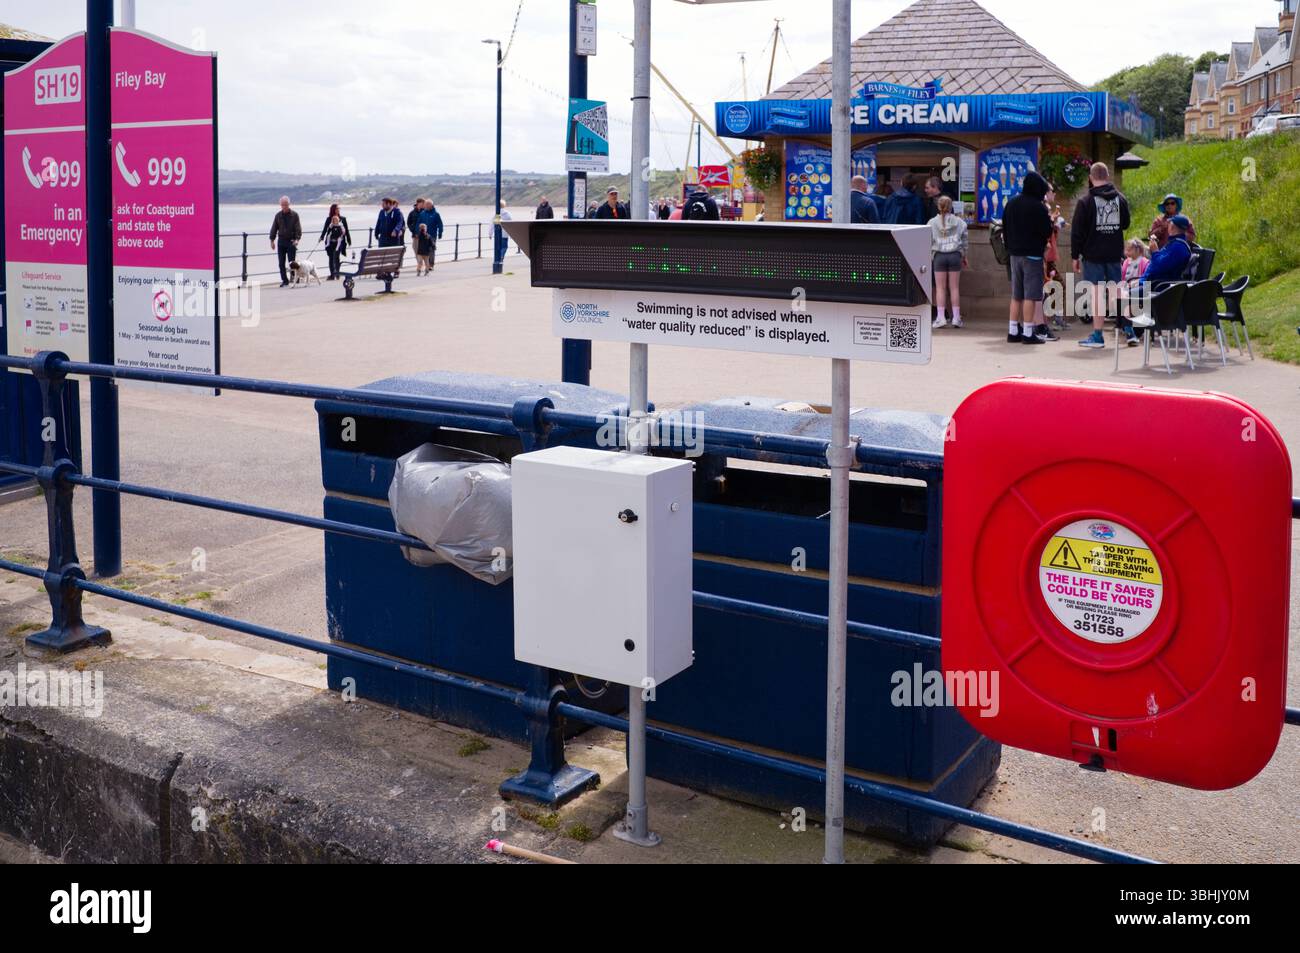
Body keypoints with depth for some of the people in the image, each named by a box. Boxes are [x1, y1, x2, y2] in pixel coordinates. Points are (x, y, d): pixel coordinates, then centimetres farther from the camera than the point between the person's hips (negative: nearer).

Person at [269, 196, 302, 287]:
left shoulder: (294, 215, -2)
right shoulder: (278, 215, 7)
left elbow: (298, 228, -7)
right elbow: (274, 228, 10)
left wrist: (297, 239, -21)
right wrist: (272, 240, 4)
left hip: (291, 241, -3)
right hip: (281, 241, 3)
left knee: (292, 262, -4)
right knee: (281, 263, 2)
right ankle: (284, 281, 8)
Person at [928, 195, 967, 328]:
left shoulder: (932, 223, -1)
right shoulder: (959, 222, 2)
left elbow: (928, 242, -1)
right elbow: (964, 240, 9)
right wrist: (964, 256, 20)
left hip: (939, 256, -1)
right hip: (955, 255, 1)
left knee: (940, 287, 3)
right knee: (954, 287, 5)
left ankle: (940, 317, -2)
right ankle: (956, 317, 6)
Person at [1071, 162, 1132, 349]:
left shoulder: (1085, 202, -10)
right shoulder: (1120, 198, 4)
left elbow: (1077, 232, -9)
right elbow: (1125, 223, 17)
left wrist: (1075, 256, -2)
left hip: (1093, 255, -4)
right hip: (1115, 254, 4)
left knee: (1097, 293, -3)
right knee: (1116, 290, 15)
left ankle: (1098, 336, -2)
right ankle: (1127, 328, 14)